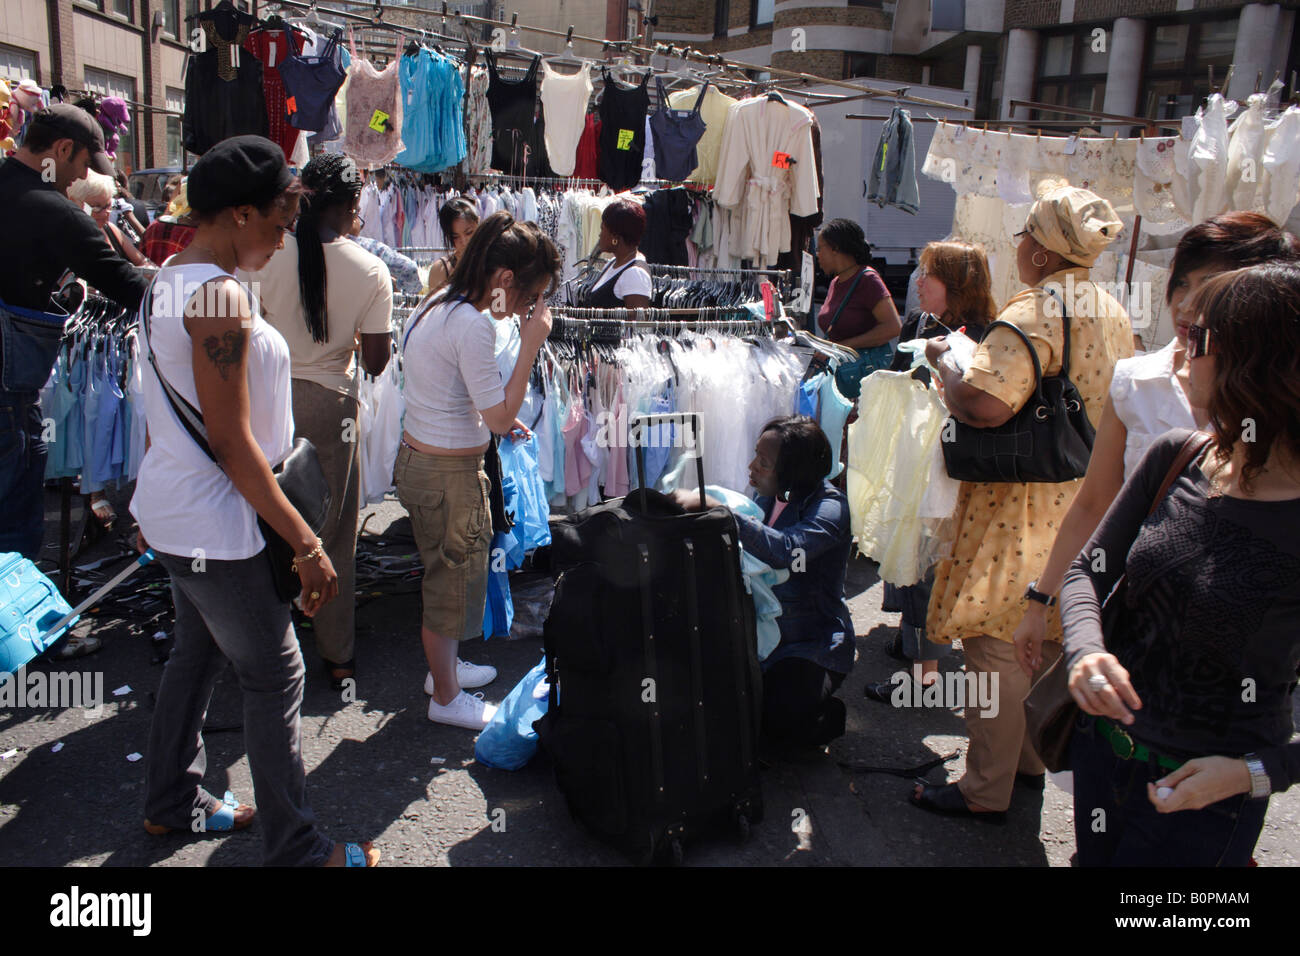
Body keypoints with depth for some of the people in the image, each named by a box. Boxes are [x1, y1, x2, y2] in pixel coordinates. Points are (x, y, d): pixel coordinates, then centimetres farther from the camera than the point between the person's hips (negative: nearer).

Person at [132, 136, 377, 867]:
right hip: (213, 524, -10)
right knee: (276, 675, 2)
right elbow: (232, 442, -25)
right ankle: (297, 847, 15)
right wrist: (306, 543, -22)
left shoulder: (170, 280, 7)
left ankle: (172, 802, 41)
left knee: (197, 651, 23)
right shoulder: (220, 294, -23)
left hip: (170, 507, 10)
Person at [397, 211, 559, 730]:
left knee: (445, 573, 24)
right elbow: (501, 418, -23)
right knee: (453, 578, 7)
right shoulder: (473, 325, -25)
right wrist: (531, 345, -19)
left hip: (419, 456, 10)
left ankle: (444, 667, 43)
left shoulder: (438, 304, 6)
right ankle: (446, 698, 24)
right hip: (447, 474, -10)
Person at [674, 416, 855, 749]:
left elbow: (785, 550, -38)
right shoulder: (766, 496, 5)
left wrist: (712, 508, -42)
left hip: (813, 645, -7)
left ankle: (829, 715, 9)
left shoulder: (829, 505, -18)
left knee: (779, 722, -26)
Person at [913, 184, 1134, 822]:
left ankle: (986, 790, 8)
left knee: (994, 639, -1)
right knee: (1049, 636, 19)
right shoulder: (1113, 313, 9)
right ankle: (1028, 757, 34)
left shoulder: (1034, 313, -20)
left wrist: (943, 360, -13)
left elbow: (984, 403, -32)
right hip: (1086, 500, 9)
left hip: (1025, 505, -9)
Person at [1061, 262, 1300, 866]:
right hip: (1103, 744, 5)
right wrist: (1087, 651, -19)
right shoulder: (1175, 458, -5)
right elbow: (1088, 571, 0)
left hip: (1202, 795, -4)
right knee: (1095, 859, 24)